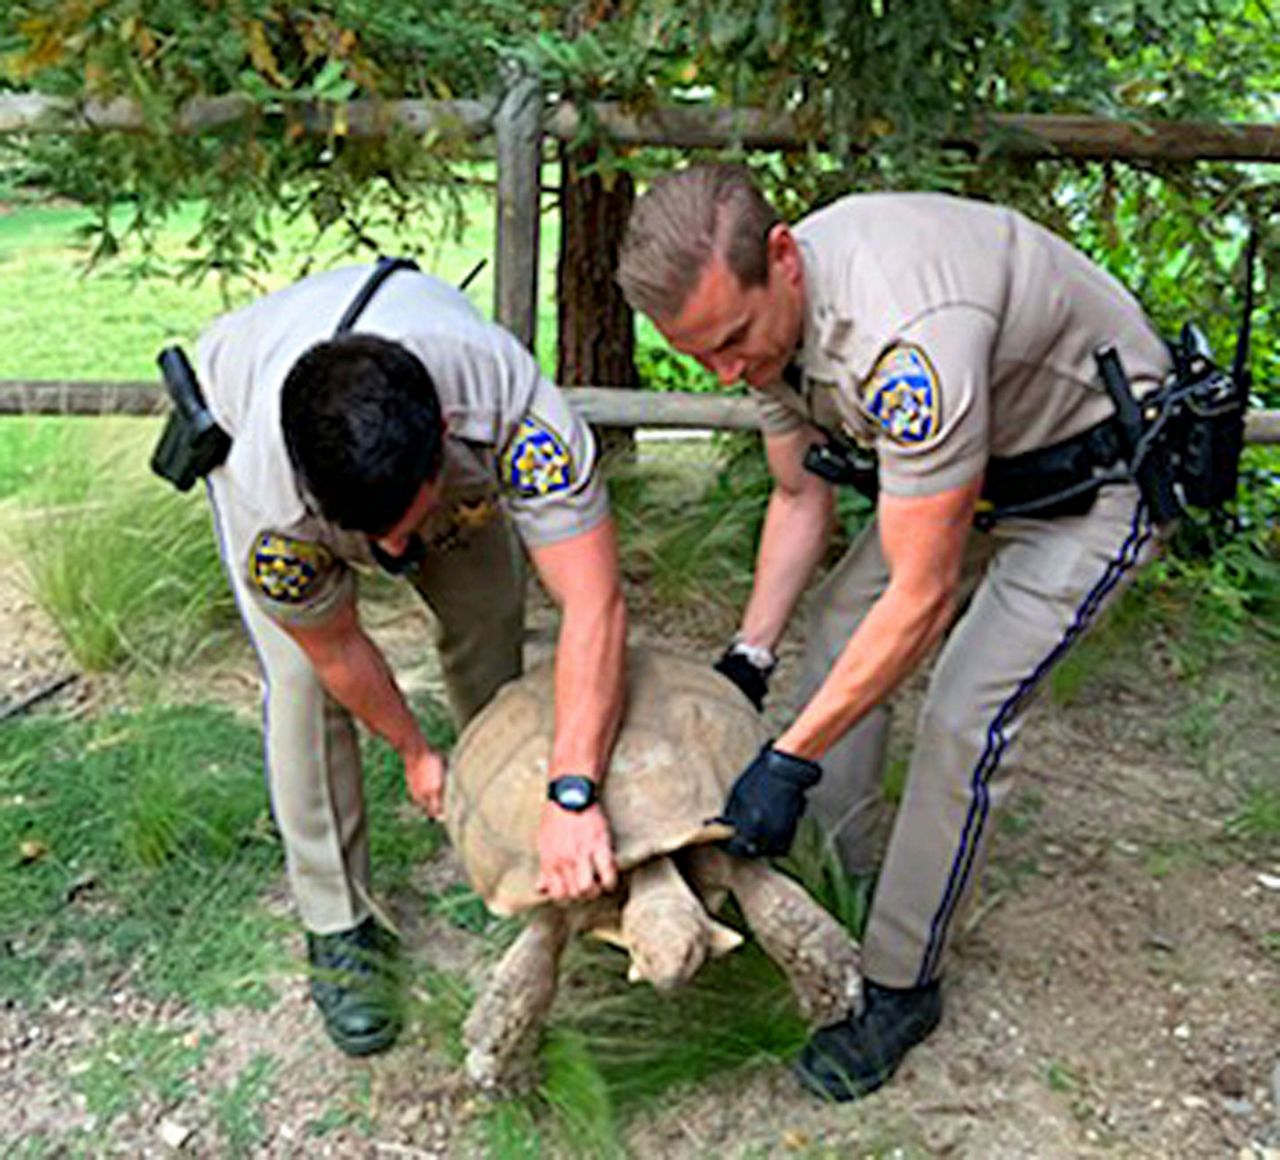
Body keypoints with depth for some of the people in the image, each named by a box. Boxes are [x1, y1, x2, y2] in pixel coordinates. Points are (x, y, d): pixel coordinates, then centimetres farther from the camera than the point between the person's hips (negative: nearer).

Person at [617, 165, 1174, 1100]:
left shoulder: (907, 332, -41)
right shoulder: (763, 310, -13)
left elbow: (923, 596, -35)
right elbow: (800, 499, 3)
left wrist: (790, 760, -30)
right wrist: (749, 657, -1)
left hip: (1095, 476, -8)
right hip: (980, 460, 8)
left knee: (963, 717, -14)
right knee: (840, 625, 7)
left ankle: (902, 989, 4)